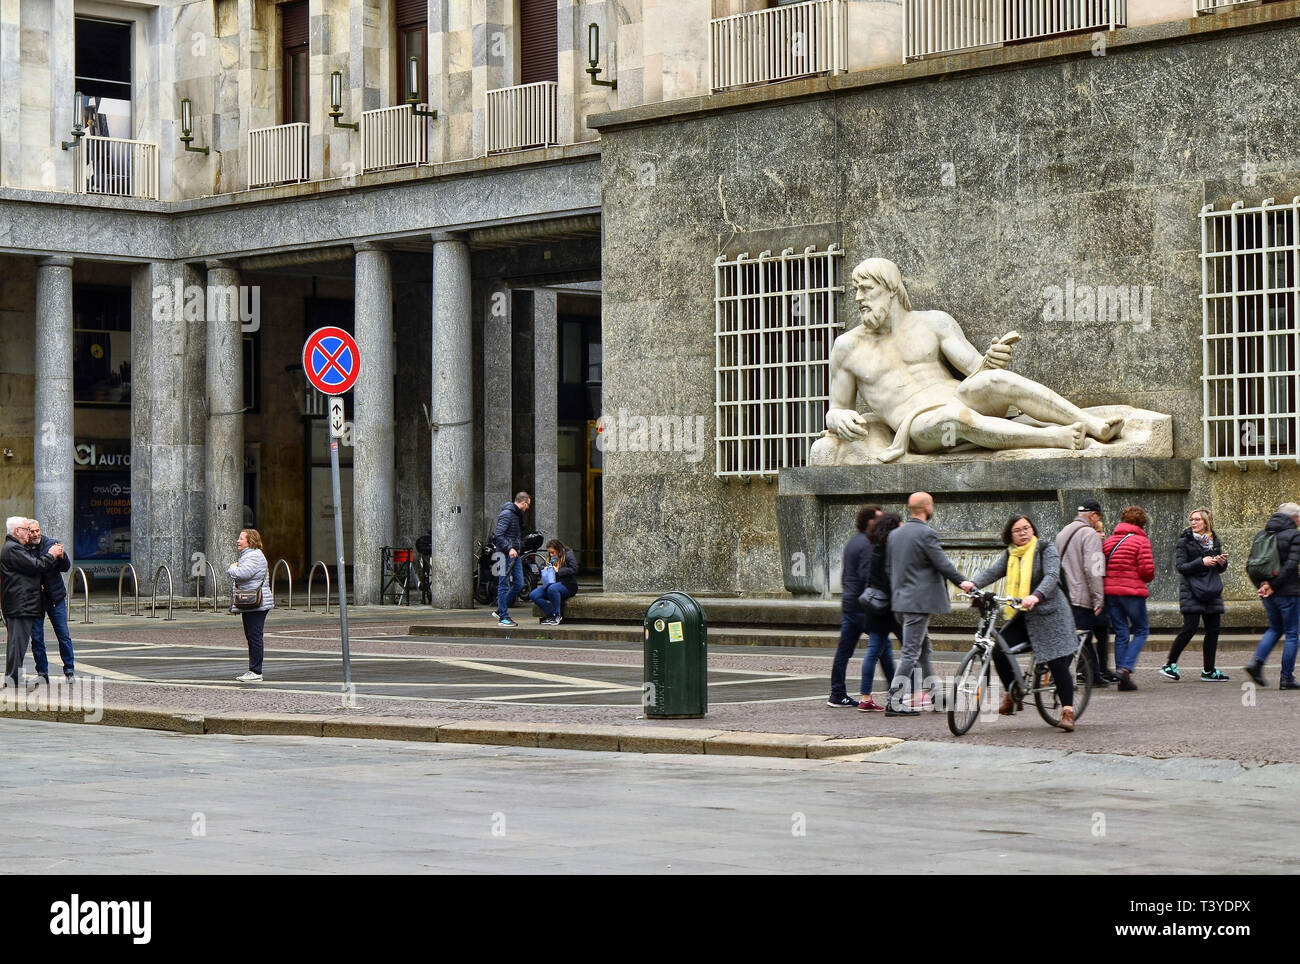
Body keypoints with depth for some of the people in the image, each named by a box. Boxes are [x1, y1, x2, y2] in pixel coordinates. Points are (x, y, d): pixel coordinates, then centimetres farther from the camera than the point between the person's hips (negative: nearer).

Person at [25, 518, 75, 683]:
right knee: (36, 638, 3)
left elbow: (66, 568, 1)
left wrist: (61, 557, -22)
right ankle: (42, 672, 12)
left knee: (63, 635, 1)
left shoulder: (51, 544, 0)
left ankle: (69, 670, 9)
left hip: (55, 597, 1)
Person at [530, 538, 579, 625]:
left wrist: (558, 571, -17)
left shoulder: (568, 555, 0)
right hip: (552, 584, 7)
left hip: (568, 585, -7)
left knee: (552, 588, -41)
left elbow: (573, 570, -14)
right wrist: (546, 571, 9)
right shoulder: (551, 559, 21)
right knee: (533, 595, -16)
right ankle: (551, 615, -18)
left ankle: (557, 615, -28)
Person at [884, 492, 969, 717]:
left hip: (900, 599, 9)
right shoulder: (926, 534, -14)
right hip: (919, 601, -9)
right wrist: (964, 582, 1)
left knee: (923, 648, 19)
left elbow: (888, 566, 16)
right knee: (911, 652, -7)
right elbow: (943, 565, -13)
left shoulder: (894, 534, 11)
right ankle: (894, 702, -10)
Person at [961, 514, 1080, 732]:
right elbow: (993, 571, 0)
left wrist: (1036, 596, -38)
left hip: (1049, 613, -5)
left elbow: (1052, 576, -18)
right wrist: (973, 583, -22)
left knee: (1057, 661, -12)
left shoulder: (1046, 550, -3)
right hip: (1022, 616, 5)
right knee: (999, 652, -8)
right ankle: (1013, 695, 14)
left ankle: (1068, 712, -7)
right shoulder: (1010, 555, 14)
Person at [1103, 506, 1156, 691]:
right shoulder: (1141, 541, -6)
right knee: (1141, 630, 7)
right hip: (1132, 592, -5)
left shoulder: (1109, 541, 11)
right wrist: (1148, 578, 9)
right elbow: (1147, 570, -12)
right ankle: (1126, 667, -12)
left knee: (1121, 633, 9)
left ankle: (1122, 678, 6)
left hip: (1110, 591, 5)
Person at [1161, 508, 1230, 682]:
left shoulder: (1214, 541, 12)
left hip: (1212, 591, 5)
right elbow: (1181, 567, -11)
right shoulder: (1185, 541, -2)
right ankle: (1169, 664, -1)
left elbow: (1220, 569, 19)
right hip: (1191, 591, -5)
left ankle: (1208, 671, 9)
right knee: (1190, 628, -13)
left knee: (1213, 629, 3)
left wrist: (1222, 562, -3)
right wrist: (1201, 562, -21)